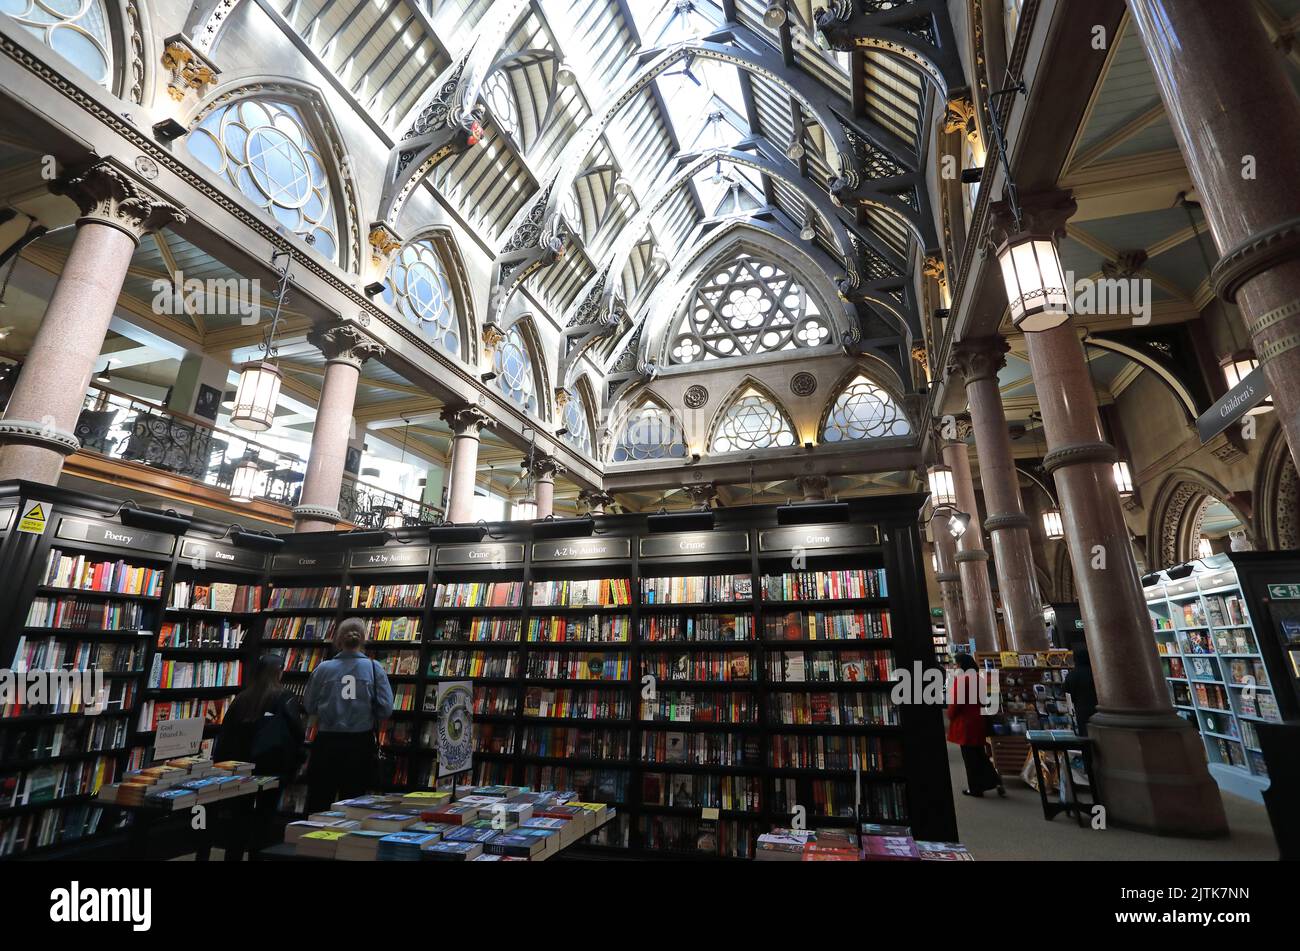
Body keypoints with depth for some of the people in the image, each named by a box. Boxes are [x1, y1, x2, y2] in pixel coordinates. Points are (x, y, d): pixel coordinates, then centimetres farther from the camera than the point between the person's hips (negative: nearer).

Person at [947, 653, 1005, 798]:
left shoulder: (960, 679, -18)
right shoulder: (978, 678, 6)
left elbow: (955, 702, -17)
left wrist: (950, 716, -2)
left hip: (965, 722, -8)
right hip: (978, 720, 8)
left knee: (970, 757, 4)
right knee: (980, 754, 19)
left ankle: (975, 788, 11)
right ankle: (996, 781, 13)